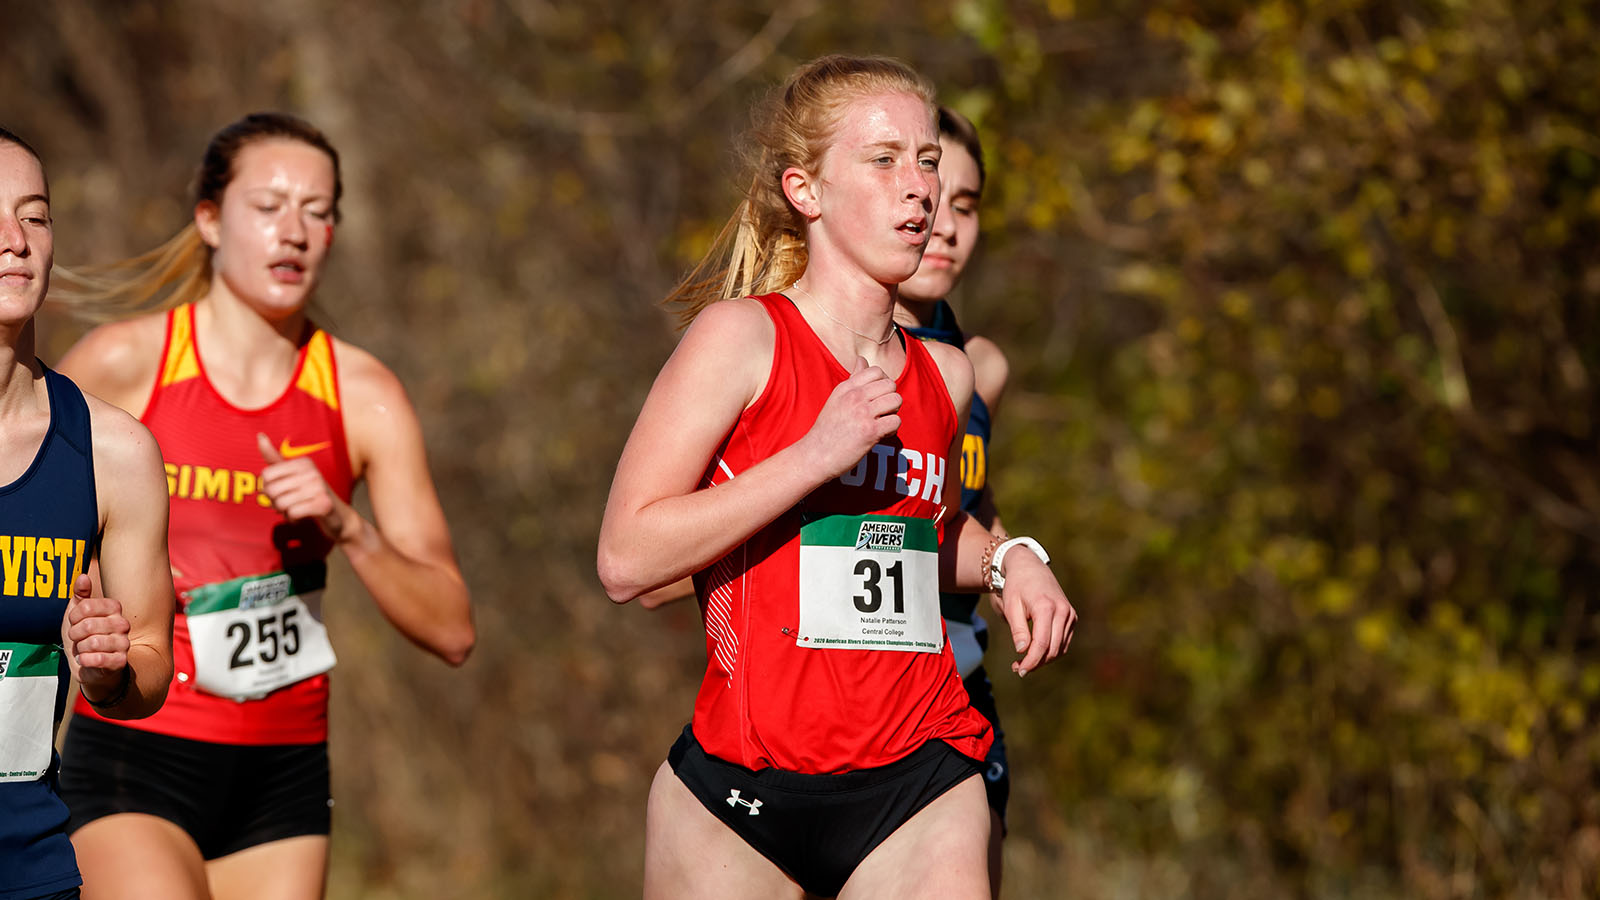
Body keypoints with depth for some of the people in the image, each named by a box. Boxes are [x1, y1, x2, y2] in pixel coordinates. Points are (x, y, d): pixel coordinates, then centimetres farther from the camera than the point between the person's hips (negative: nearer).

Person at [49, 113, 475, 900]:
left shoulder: (363, 398, 3)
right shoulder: (125, 362, -6)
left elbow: (450, 630, -1)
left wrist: (347, 529, -15)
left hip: (282, 776, 4)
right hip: (135, 757, -4)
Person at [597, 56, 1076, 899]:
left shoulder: (945, 376, 11)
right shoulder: (742, 338, -5)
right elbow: (625, 560, -12)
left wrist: (1008, 561, 11)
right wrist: (814, 454, -17)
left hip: (919, 792, 4)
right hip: (736, 792, -3)